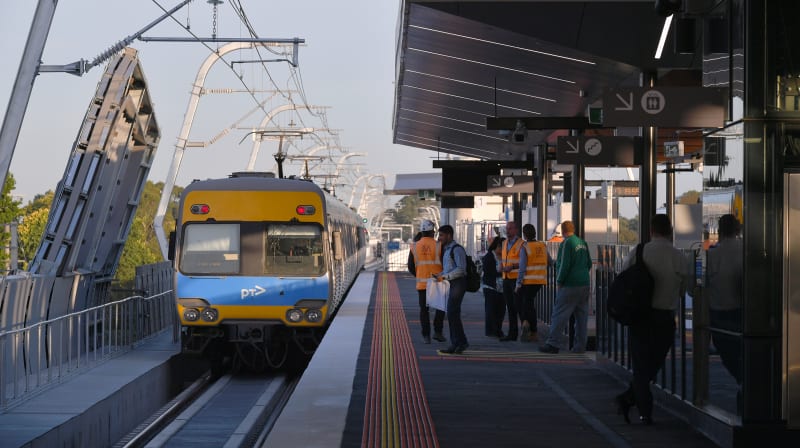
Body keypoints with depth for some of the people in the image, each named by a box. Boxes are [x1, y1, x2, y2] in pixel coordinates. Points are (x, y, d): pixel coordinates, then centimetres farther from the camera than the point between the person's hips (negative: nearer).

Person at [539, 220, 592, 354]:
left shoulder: (566, 244, -11)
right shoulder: (583, 243, 13)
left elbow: (564, 265, -16)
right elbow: (589, 263, 19)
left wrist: (559, 281, -7)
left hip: (570, 286, -8)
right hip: (584, 285, 8)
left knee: (559, 315, -4)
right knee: (582, 315, 9)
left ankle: (553, 344, -5)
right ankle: (580, 345, 10)